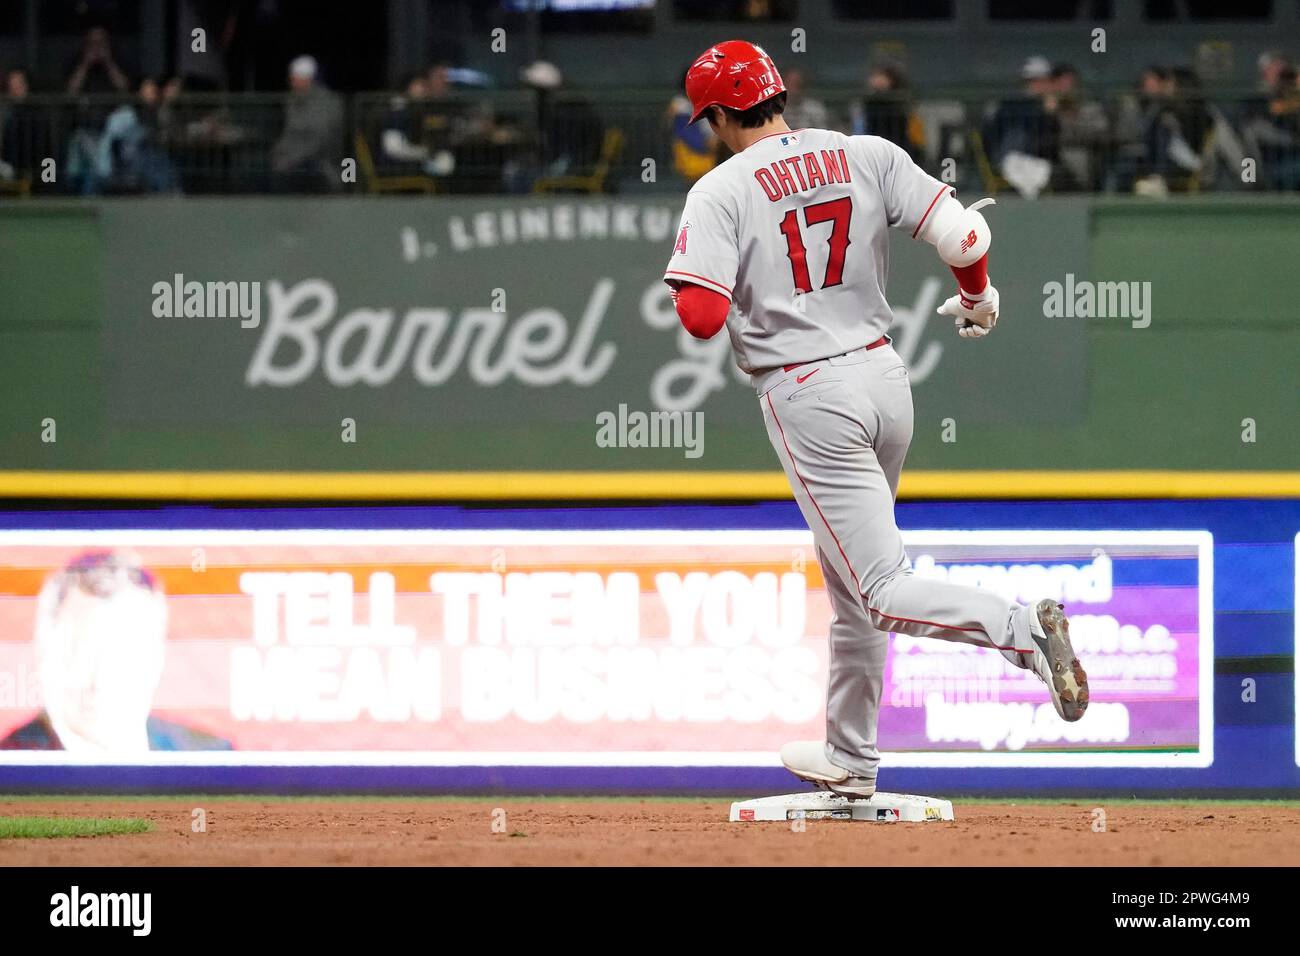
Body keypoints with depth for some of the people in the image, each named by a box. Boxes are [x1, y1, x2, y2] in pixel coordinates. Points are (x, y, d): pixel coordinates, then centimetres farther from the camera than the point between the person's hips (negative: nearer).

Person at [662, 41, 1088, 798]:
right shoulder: (866, 156, 4)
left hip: (807, 396, -6)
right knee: (846, 572, 23)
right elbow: (962, 234, -3)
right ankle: (851, 758, 32)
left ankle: (1022, 628, -33)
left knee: (884, 591, -7)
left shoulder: (721, 192, -9)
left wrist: (692, 291, 5)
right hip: (886, 376, 6)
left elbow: (701, 316, -19)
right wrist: (977, 299, 18)